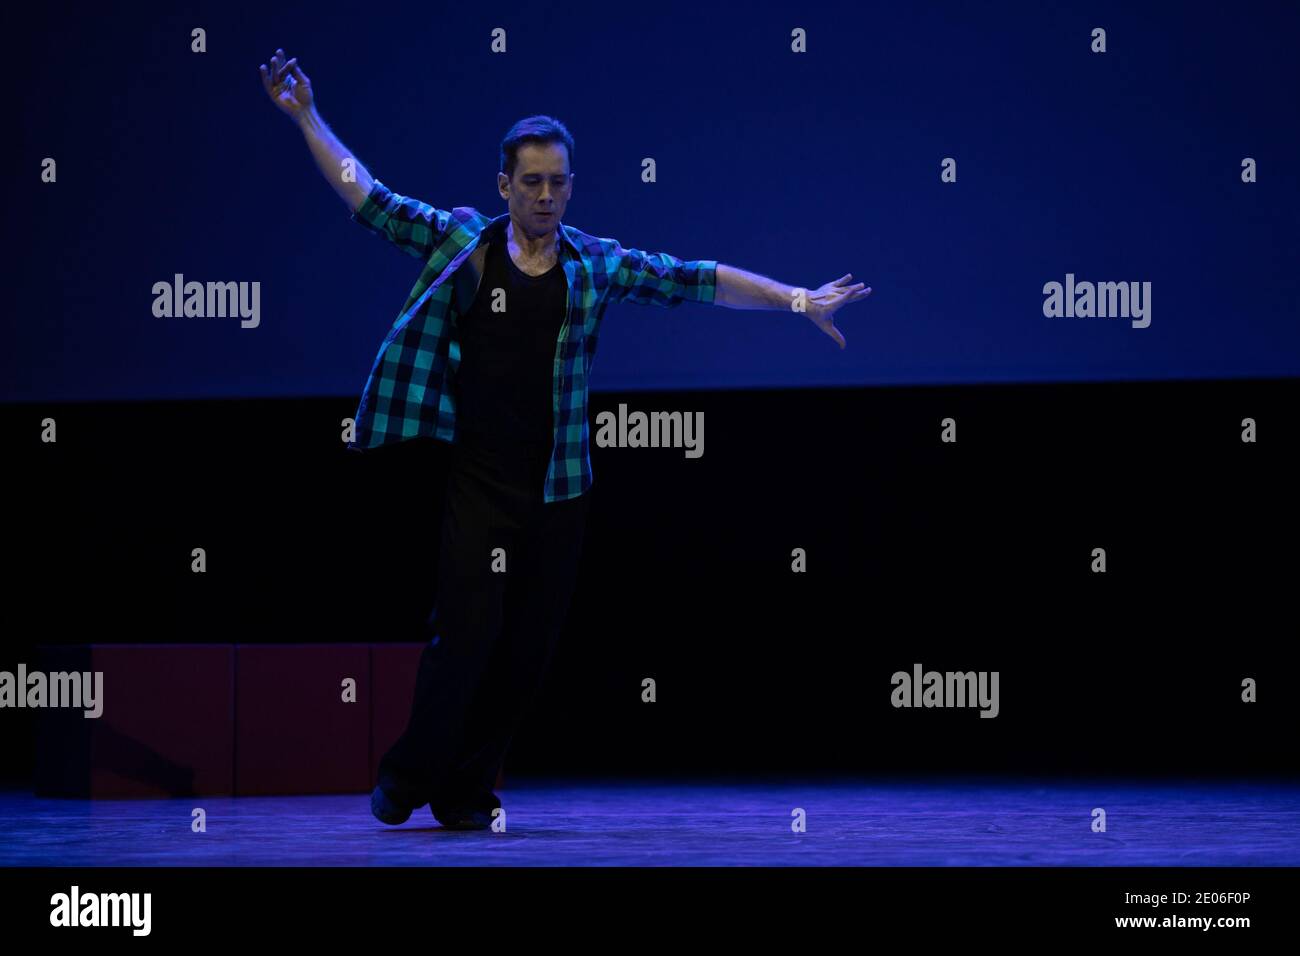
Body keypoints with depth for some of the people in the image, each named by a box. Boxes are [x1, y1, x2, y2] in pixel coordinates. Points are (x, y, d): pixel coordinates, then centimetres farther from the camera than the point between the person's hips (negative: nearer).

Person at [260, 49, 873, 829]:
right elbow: (368, 201, 3)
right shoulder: (461, 242, 1)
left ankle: (466, 790, 22)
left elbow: (698, 281, 5)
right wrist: (308, 119, -1)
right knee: (468, 631, -11)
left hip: (557, 488, 3)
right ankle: (408, 777, 10)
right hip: (479, 485, -3)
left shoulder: (598, 264, 5)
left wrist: (798, 300, 1)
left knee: (528, 650, 6)